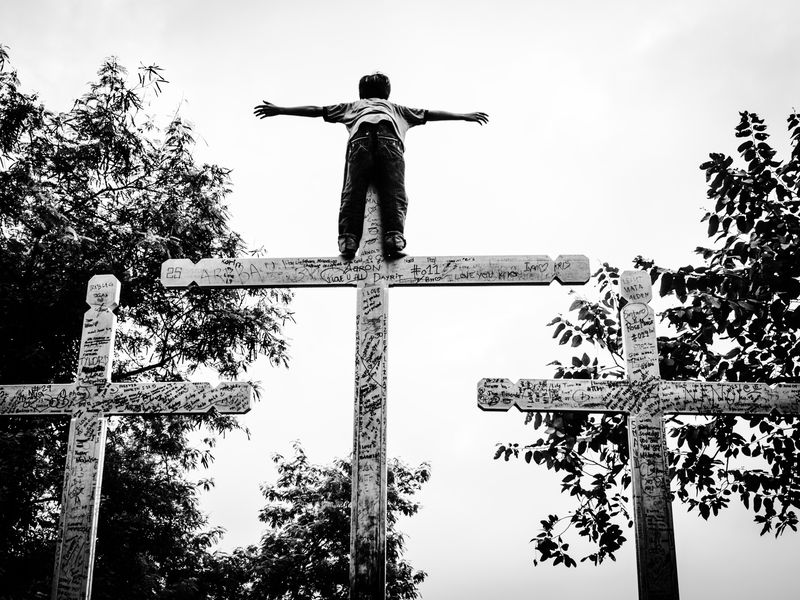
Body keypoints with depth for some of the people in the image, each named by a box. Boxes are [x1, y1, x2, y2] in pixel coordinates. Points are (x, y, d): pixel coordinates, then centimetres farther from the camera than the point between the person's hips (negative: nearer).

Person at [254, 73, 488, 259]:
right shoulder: (394, 108, 44)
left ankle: (348, 237, -30)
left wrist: (279, 110, 42)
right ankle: (394, 235, -33)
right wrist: (465, 116, 53)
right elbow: (430, 114, 44)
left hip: (360, 136, 0)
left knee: (352, 192, -9)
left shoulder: (353, 106, 42)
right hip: (389, 137, 0)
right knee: (394, 193, -10)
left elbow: (316, 110, 38)